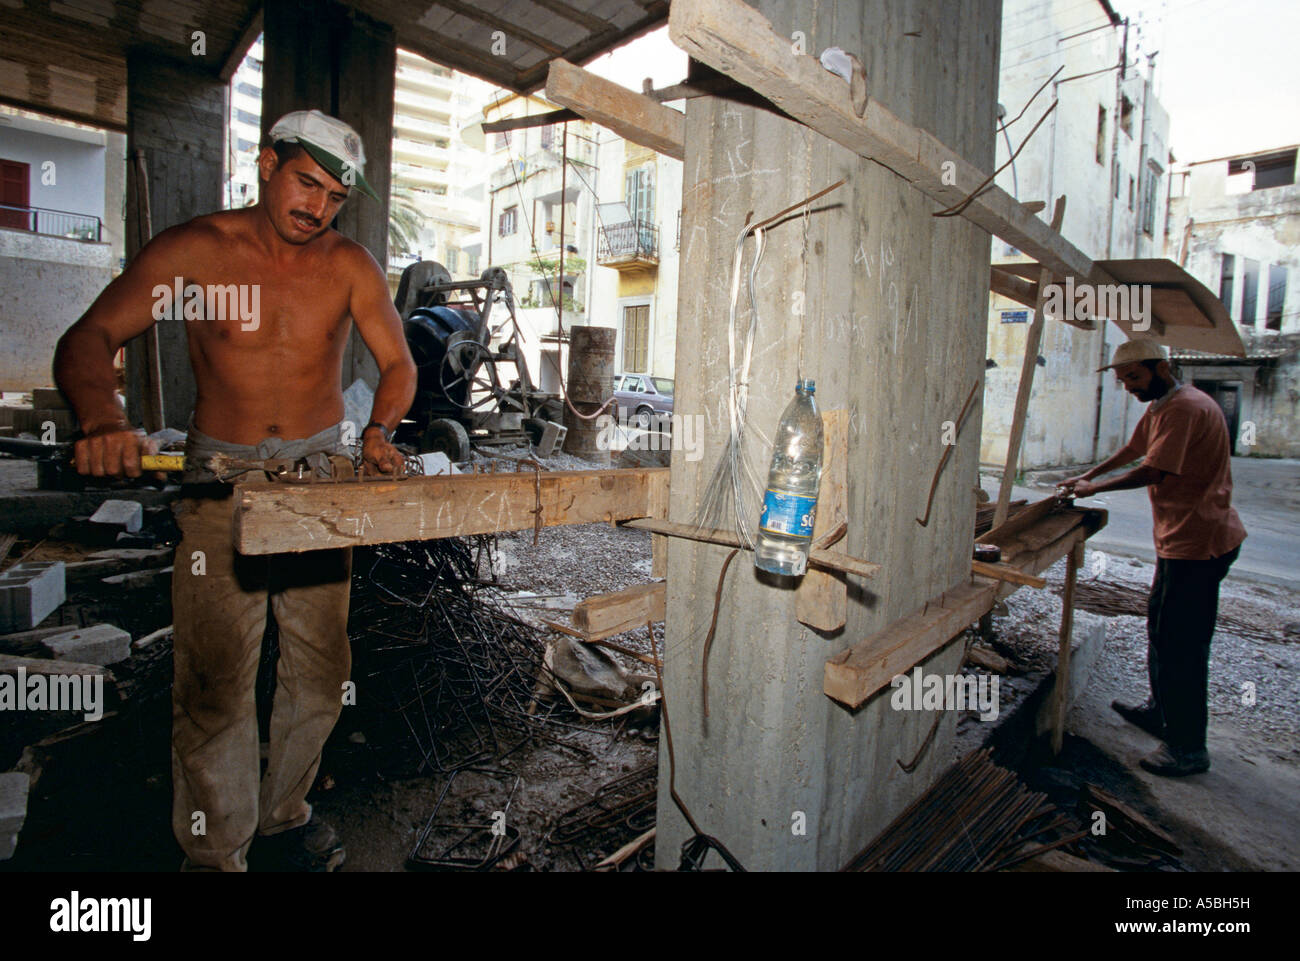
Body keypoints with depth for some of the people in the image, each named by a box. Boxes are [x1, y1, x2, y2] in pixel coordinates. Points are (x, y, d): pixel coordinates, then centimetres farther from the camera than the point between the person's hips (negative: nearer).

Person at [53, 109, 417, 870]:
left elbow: (398, 364, 5)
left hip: (323, 470, 2)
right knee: (216, 674, -4)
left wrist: (379, 429, -15)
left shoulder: (349, 265, 2)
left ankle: (286, 811, 30)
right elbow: (88, 340, -6)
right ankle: (216, 854, 15)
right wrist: (103, 419, -28)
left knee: (321, 663, 7)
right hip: (222, 473, -2)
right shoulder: (197, 249, -2)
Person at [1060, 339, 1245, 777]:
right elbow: (1132, 450, 27)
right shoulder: (1160, 408, 14)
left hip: (1198, 540, -11)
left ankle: (1188, 749, 5)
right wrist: (1088, 475, 22)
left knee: (1180, 643, -5)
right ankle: (1160, 711, 35)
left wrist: (1096, 488, -9)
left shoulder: (1186, 408, -19)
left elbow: (1153, 471, -21)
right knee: (1161, 627, 20)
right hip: (1181, 538, 11)